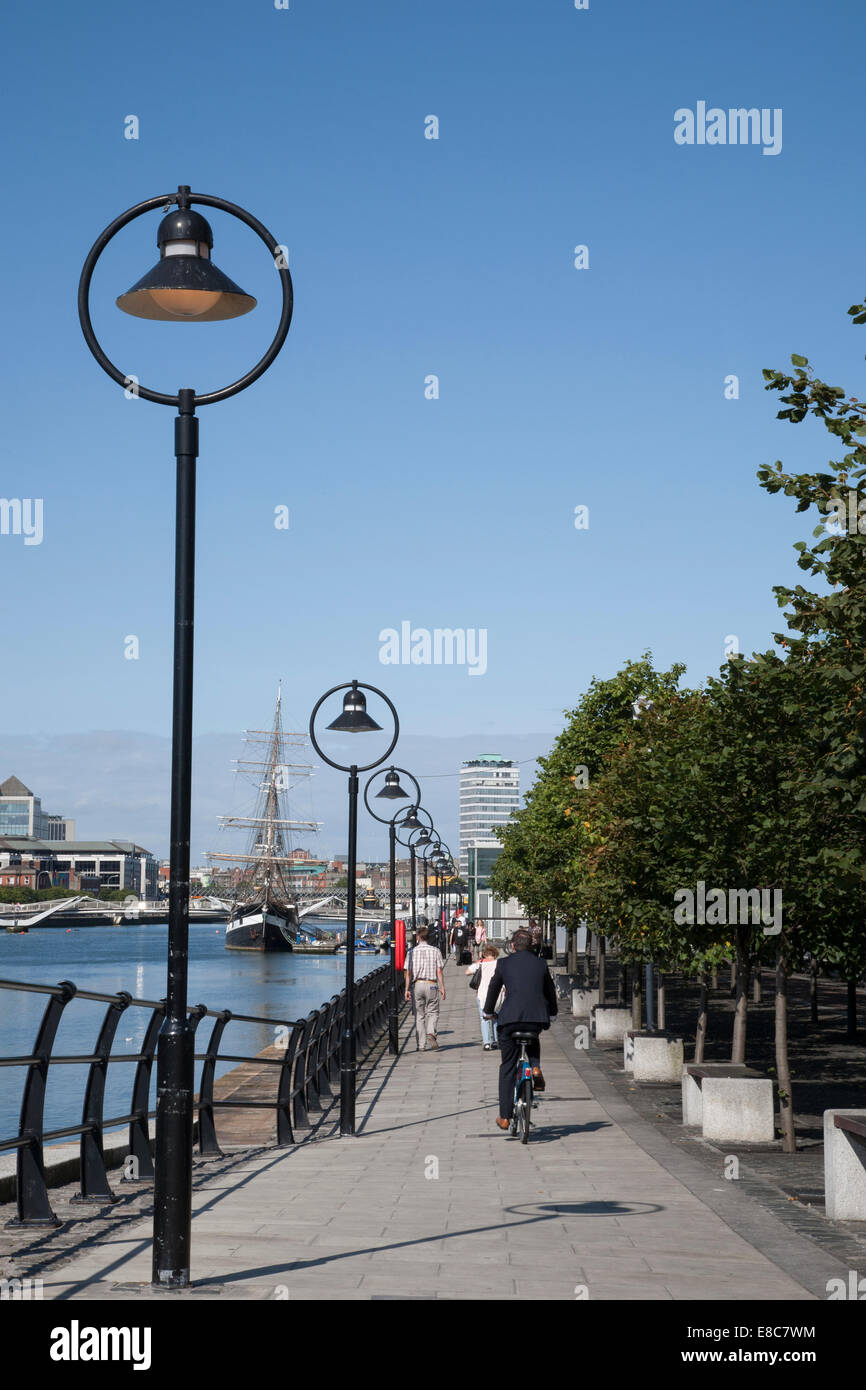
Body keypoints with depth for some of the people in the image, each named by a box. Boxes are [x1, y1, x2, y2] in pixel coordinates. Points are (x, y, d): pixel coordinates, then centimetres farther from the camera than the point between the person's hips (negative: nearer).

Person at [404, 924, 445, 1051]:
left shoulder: (412, 952, 2)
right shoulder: (435, 951, 1)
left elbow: (408, 973, 0)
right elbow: (439, 971, -2)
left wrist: (407, 989, 3)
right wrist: (442, 987, 2)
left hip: (417, 985, 1)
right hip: (431, 984, -1)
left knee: (419, 1015, 7)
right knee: (433, 1012, 8)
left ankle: (421, 1045, 5)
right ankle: (431, 1033, -21)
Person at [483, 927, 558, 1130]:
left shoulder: (504, 964, 6)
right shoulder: (541, 964, 11)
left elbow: (493, 989, 15)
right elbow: (550, 992, 20)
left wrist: (489, 1011, 33)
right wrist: (551, 1014, 37)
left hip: (510, 1019, -2)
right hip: (537, 1019, 2)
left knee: (507, 1068, 9)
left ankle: (504, 1117, 8)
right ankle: (535, 1067, 8)